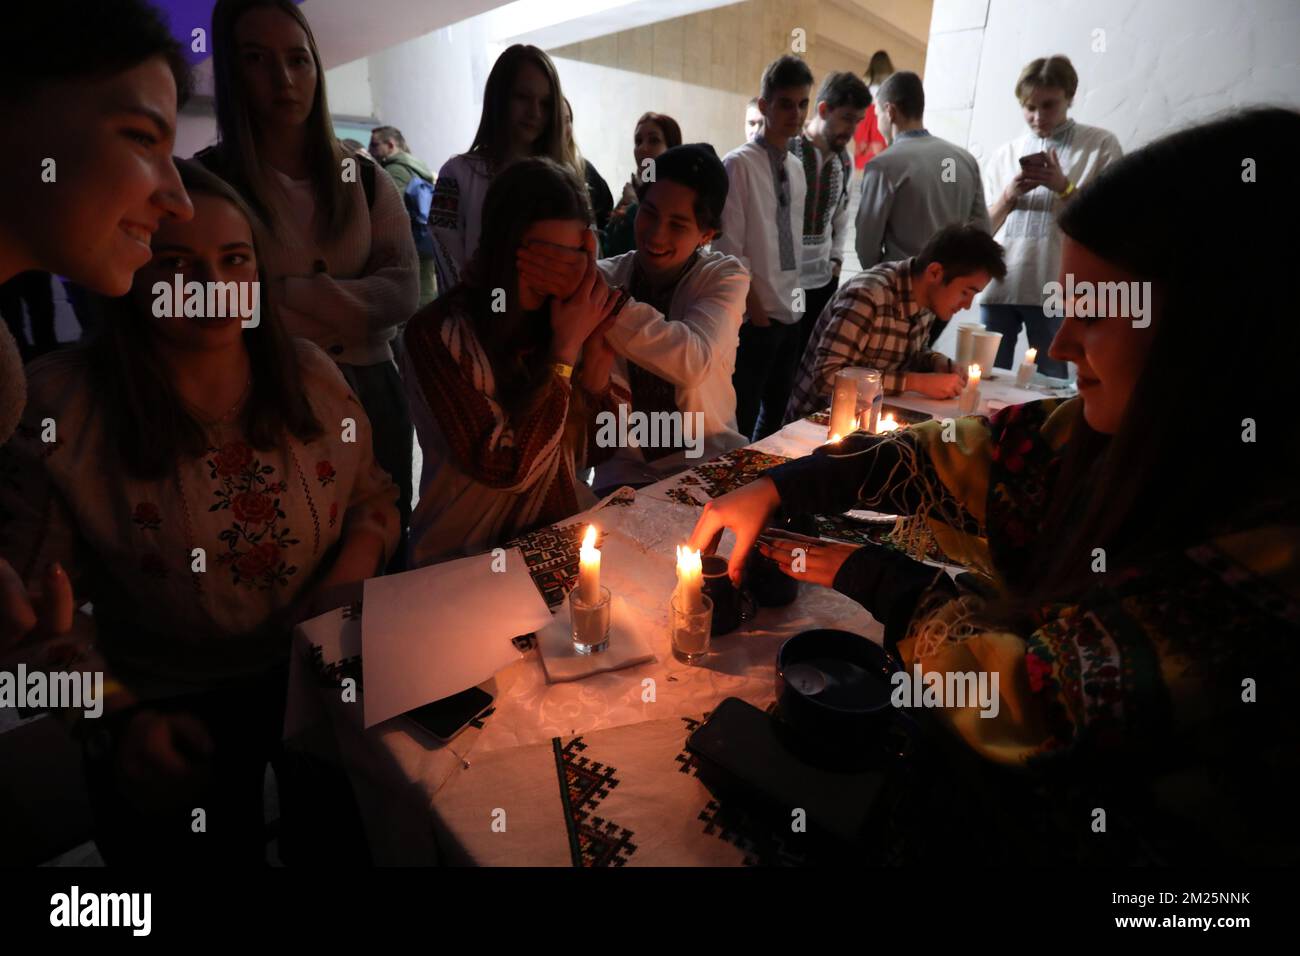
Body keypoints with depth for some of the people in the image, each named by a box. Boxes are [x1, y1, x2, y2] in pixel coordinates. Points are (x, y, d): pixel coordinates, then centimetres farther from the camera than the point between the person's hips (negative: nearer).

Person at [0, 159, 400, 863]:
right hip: (167, 707, -1)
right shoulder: (60, 411, -11)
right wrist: (119, 717, -14)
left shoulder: (311, 376, -3)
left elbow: (374, 500, 9)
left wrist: (357, 561, -10)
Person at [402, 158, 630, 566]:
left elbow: (592, 452, 3)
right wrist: (565, 349, -16)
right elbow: (507, 467, -18)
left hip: (565, 532, 5)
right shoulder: (438, 332, -13)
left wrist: (597, 361, -11)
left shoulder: (557, 320, 0)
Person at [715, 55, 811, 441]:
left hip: (790, 314, 7)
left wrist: (795, 303, 11)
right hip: (754, 317, -7)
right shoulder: (739, 164, -7)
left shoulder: (797, 168, 15)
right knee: (741, 424, -3)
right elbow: (730, 248, -12)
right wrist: (756, 308, -13)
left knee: (780, 420, 14)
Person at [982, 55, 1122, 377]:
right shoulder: (1005, 154, 15)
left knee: (1050, 384, -2)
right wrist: (1009, 196, -3)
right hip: (999, 286, 3)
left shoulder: (1101, 145, 7)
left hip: (1055, 290, -3)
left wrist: (1064, 187, -9)